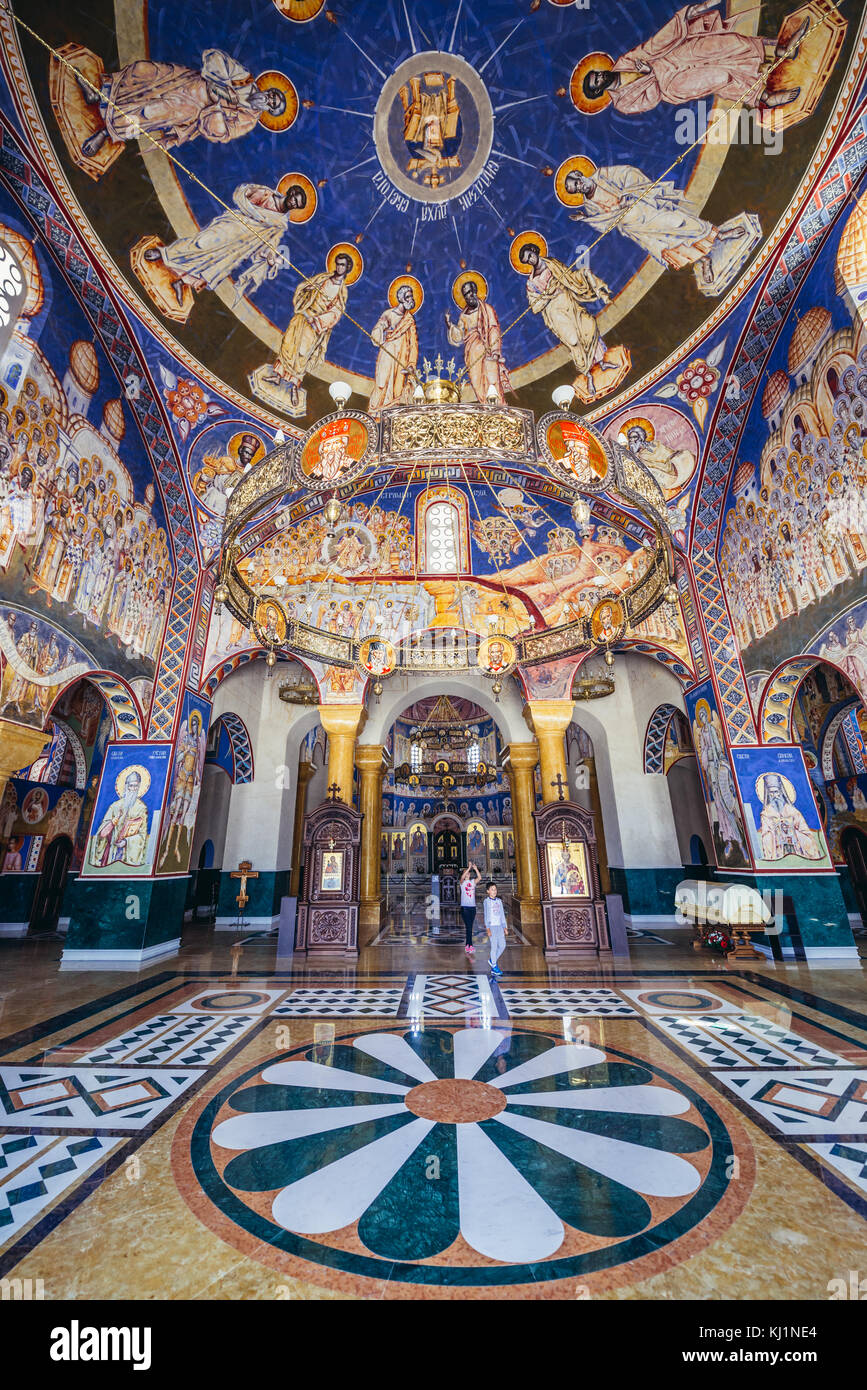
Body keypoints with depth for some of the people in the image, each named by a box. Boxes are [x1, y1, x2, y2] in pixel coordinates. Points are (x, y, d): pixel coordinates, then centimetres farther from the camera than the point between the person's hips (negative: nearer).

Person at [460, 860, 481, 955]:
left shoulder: (473, 882, 10)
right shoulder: (462, 882, 1)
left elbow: (479, 877, -9)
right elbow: (462, 877, -22)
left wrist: (475, 869, -20)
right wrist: (469, 868, -26)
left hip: (473, 906, 4)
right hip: (464, 907, -4)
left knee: (470, 927, 8)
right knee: (468, 927, -10)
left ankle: (467, 945, 17)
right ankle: (470, 946, -8)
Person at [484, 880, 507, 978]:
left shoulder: (499, 901, 10)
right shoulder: (487, 901, -6)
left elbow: (502, 914, 14)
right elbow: (486, 915, -10)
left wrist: (505, 927, 12)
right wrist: (487, 928, -15)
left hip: (499, 926, 6)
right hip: (491, 926, -6)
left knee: (502, 945, 5)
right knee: (494, 946, -3)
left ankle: (493, 960, 25)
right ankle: (494, 967, 11)